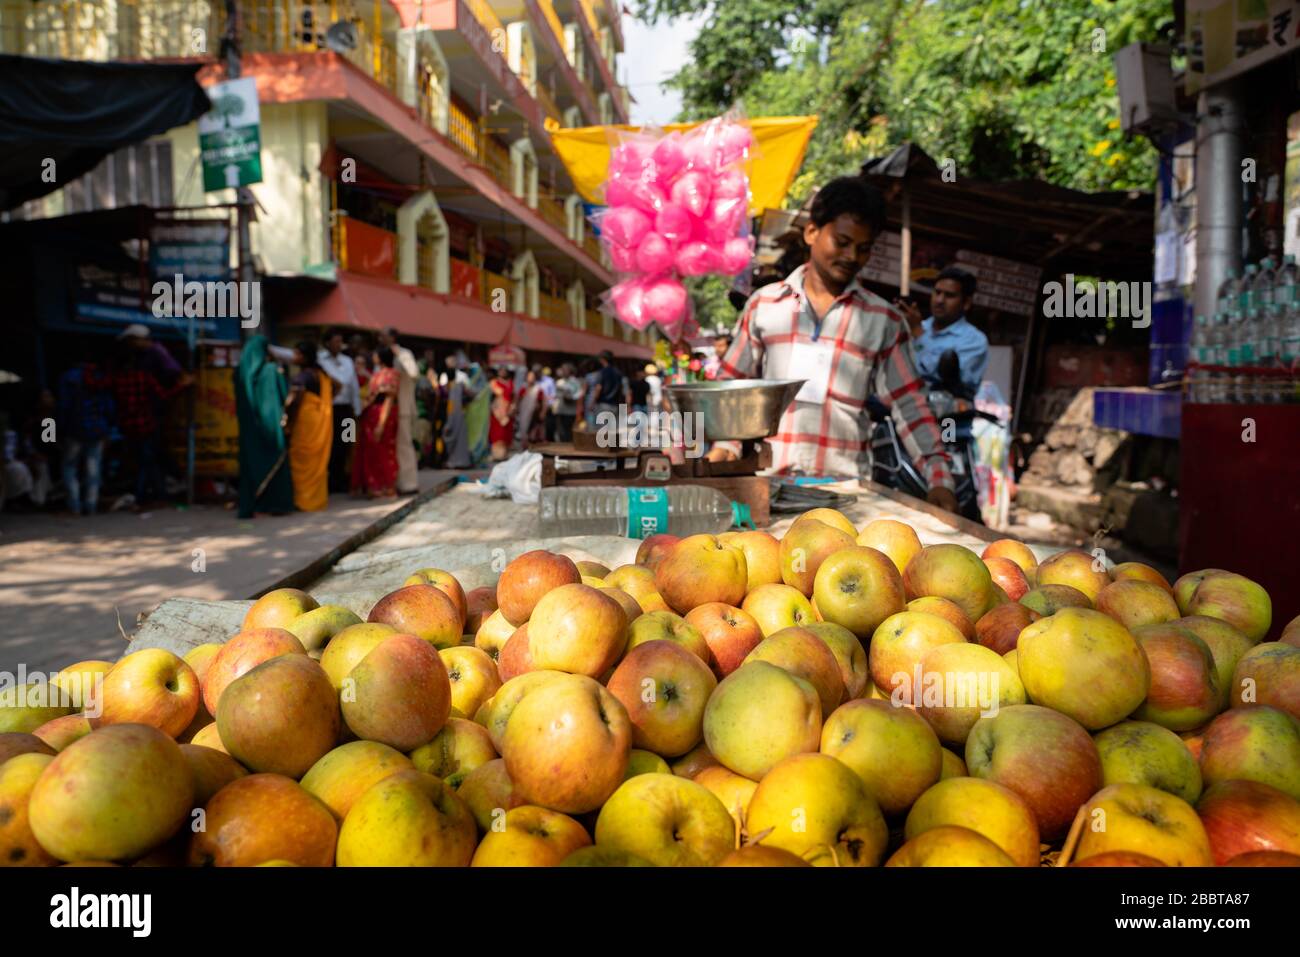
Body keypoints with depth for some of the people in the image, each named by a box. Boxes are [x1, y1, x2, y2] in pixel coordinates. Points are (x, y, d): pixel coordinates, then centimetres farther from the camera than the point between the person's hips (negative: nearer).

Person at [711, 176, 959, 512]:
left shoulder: (883, 320, 7)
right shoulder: (763, 304, 8)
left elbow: (908, 403, 5)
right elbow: (732, 384, 11)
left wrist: (939, 476, -5)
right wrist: (724, 444, -4)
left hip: (847, 484, 0)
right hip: (771, 480, 0)